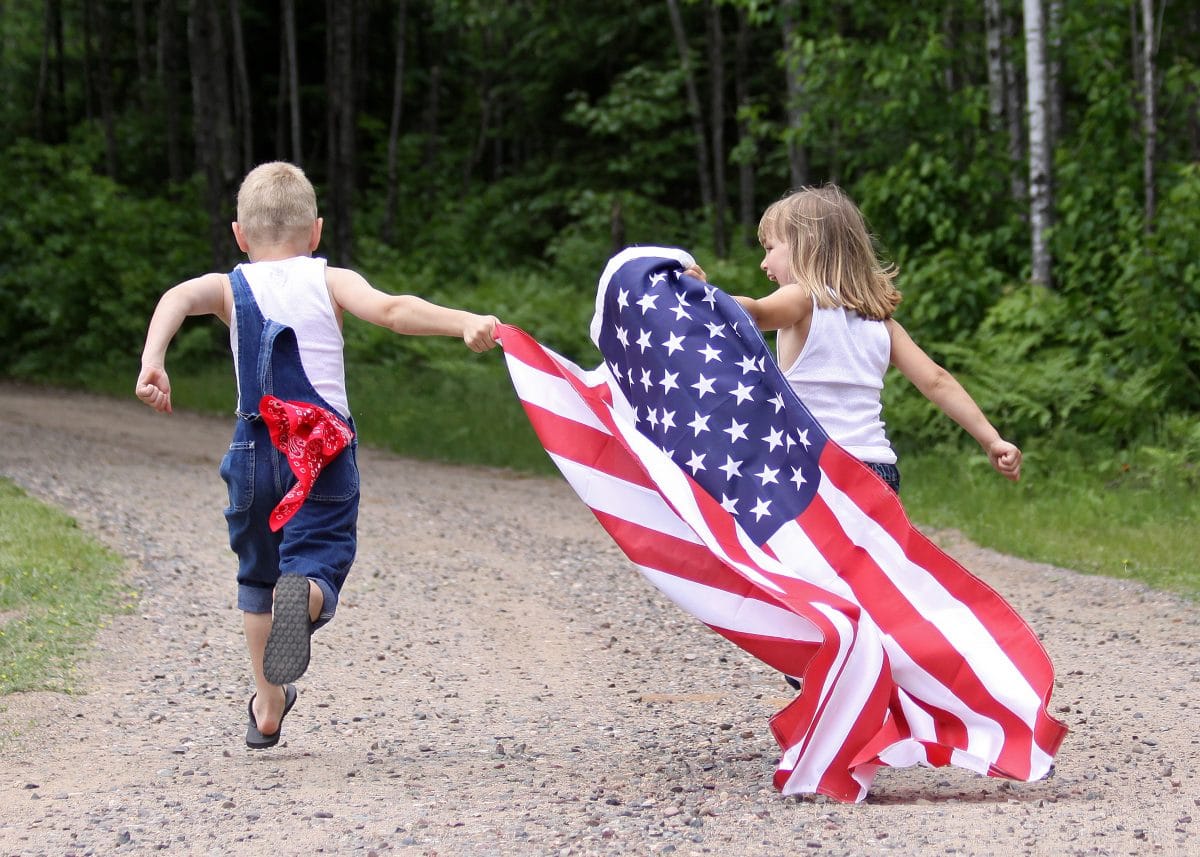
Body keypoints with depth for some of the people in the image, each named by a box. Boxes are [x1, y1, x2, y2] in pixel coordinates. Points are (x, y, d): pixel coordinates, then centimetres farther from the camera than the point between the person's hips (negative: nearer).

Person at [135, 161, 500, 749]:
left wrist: (153, 362, -25)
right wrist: (466, 323, -22)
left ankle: (268, 706, 30)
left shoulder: (230, 287, 9)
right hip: (327, 455, -2)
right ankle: (302, 596, -44)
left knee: (257, 575, 21)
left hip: (257, 452, 2)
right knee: (318, 562, -5)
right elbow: (390, 310, -13)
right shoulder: (330, 281, 5)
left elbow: (178, 298, -12)